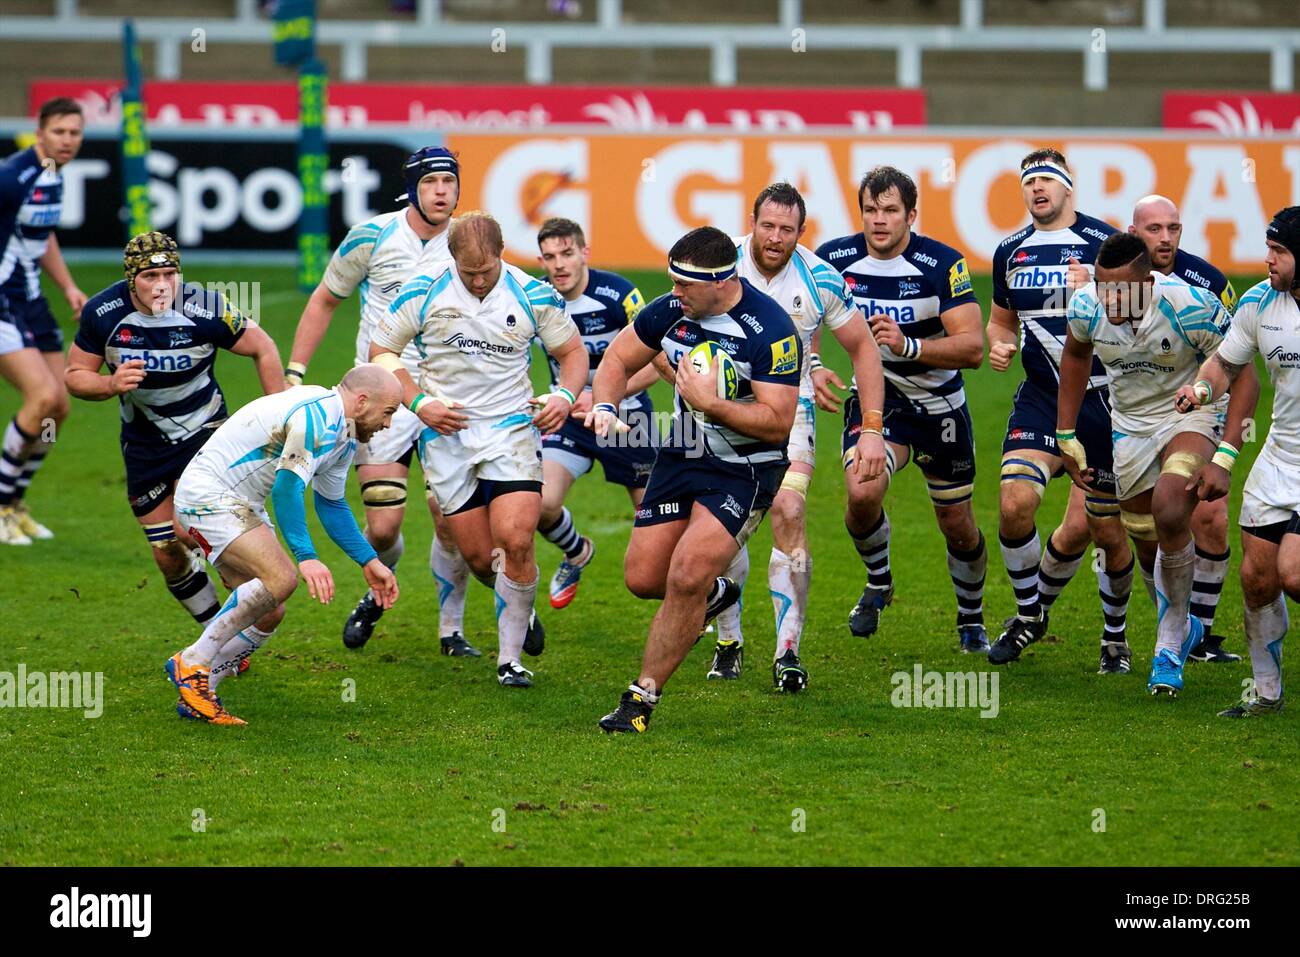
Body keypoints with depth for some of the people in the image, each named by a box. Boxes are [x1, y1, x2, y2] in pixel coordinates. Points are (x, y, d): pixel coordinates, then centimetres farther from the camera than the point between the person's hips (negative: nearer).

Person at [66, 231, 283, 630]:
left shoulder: (206, 310, -22)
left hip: (204, 432, -3)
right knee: (169, 557, 4)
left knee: (188, 531, -23)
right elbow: (75, 376, -4)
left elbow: (262, 347, -6)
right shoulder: (102, 313, -15)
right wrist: (112, 384, -26)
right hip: (144, 444, 3)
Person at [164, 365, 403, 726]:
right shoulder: (319, 415, -22)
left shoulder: (345, 434, 11)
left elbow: (331, 505, 23)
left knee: (269, 612, 4)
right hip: (207, 493, -11)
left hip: (240, 504, 11)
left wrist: (369, 562, 21)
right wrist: (306, 557, -36)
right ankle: (192, 662, -16)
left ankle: (196, 695, 12)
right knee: (280, 578, -26)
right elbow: (287, 487, -31)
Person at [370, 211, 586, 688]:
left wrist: (565, 396, -11)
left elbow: (572, 350, 9)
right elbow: (381, 351, 3)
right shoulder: (423, 292, -6)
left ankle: (510, 658, -2)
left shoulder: (533, 295, -5)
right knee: (478, 556, 0)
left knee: (516, 541, -17)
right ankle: (521, 611, 34)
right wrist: (419, 403, -10)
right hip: (446, 436, 1)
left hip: (512, 430, -1)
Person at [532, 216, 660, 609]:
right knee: (541, 503, -17)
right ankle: (576, 554, 17)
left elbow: (650, 367, -17)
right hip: (569, 415, 2)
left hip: (625, 415, -2)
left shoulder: (618, 295, -20)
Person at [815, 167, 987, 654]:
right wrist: (812, 368, -13)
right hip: (874, 398, 1)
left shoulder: (942, 264, -20)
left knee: (958, 526, 8)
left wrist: (908, 345, -39)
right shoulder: (835, 259, -11)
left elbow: (972, 347, -25)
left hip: (940, 404, -1)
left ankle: (972, 619, 36)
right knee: (862, 493, -26)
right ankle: (878, 581, 5)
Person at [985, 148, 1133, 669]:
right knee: (1015, 504, -17)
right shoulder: (1010, 251, 9)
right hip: (1040, 397, 3)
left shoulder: (1104, 243, -6)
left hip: (1101, 399, -3)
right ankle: (1030, 614, 6)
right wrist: (999, 346, 2)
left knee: (1105, 530, 0)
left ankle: (1115, 632, 25)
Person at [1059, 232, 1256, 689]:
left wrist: (1224, 458, -29)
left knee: (1169, 516, -28)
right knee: (1149, 549, 7)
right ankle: (1183, 626, 40)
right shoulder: (1086, 306, -18)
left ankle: (1169, 647, -9)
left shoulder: (1191, 306, -30)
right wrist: (1066, 437, 7)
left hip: (1191, 416, -4)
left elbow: (1244, 377, -20)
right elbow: (1075, 354, 8)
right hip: (1129, 426, 4)